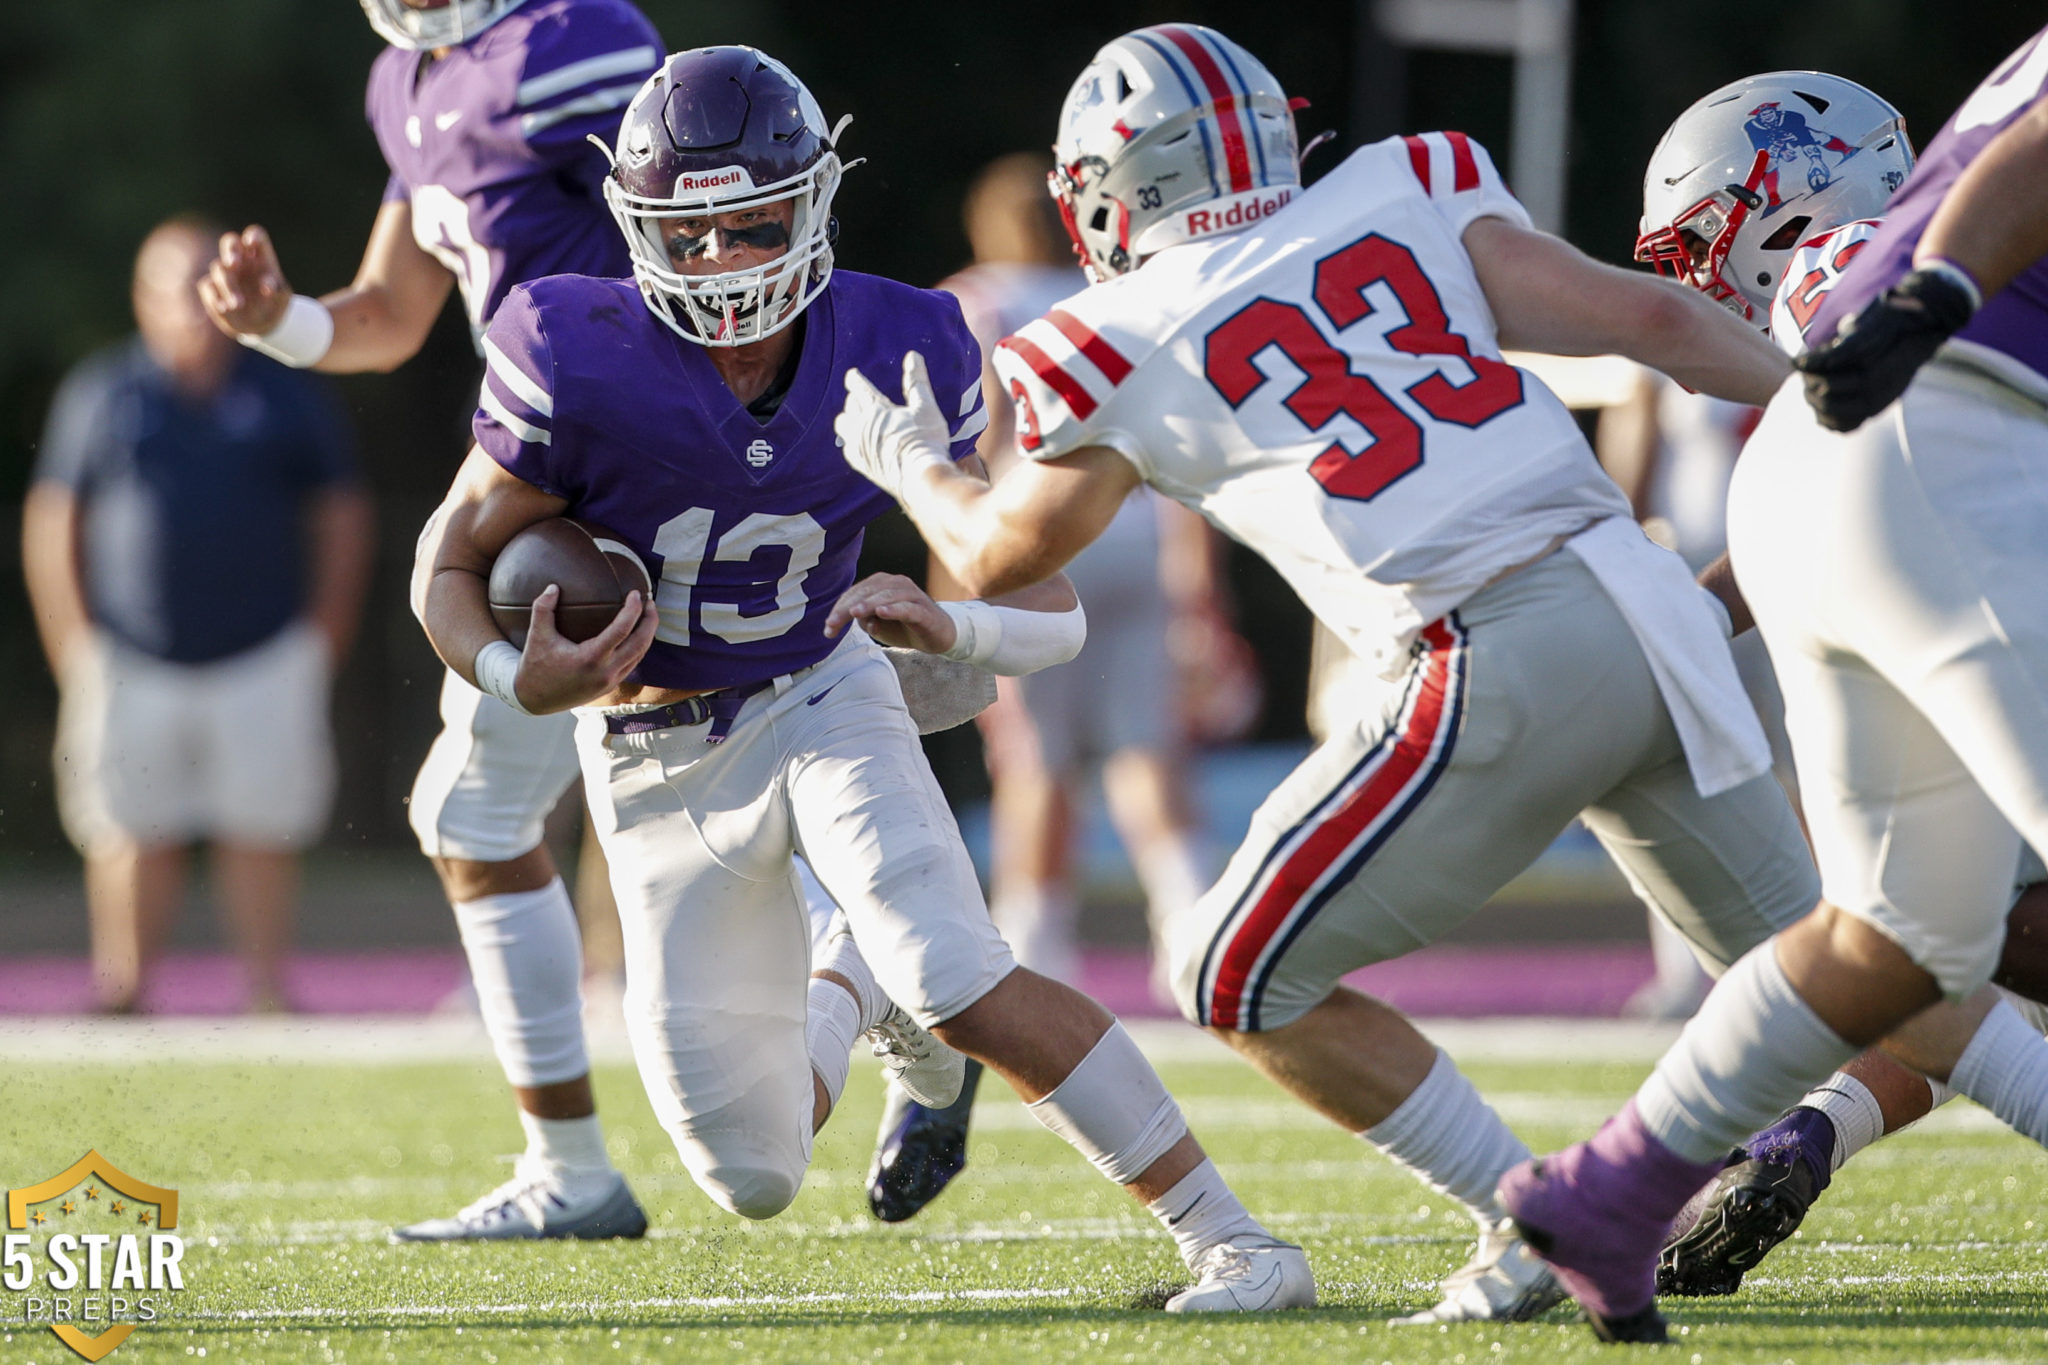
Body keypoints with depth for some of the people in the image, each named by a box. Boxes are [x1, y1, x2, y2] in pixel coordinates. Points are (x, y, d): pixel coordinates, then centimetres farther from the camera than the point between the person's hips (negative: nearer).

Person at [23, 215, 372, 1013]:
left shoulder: (290, 400, 7)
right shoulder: (99, 396, 7)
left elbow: (343, 519, 12)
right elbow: (51, 528, 9)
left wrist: (325, 642, 5)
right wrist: (74, 649, 2)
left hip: (262, 660, 0)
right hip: (131, 667, 0)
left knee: (262, 831, -2)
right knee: (131, 835, -2)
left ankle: (267, 994, 3)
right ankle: (121, 996, 4)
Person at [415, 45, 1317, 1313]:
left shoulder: (896, 353, -18)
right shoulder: (584, 364, -25)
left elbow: (1053, 615, -13)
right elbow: (453, 566, -11)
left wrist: (948, 623, -36)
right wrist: (523, 680, -32)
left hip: (821, 699, -1)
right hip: (659, 763, 1)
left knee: (960, 982, -29)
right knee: (756, 1182, 4)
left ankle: (1235, 1239, -22)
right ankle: (856, 991, 39)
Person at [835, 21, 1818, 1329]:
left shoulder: (1126, 347, 7)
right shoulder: (1405, 200, 14)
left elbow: (998, 554, 25)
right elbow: (1644, 317, 8)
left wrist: (903, 455, 45)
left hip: (1502, 668, -5)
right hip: (1647, 603, 5)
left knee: (1245, 981, 10)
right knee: (1805, 958, 22)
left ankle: (1534, 1228, 7)